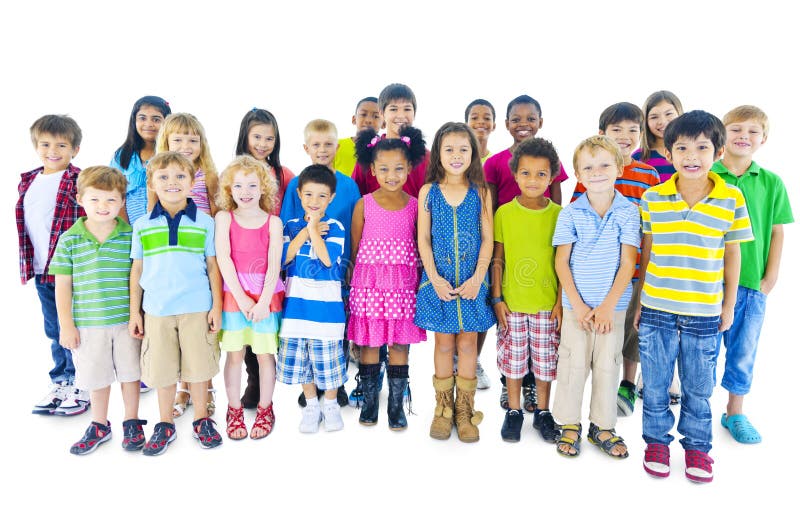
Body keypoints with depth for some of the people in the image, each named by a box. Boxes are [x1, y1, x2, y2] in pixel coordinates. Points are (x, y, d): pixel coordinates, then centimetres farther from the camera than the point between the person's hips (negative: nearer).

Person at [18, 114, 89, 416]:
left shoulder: (80, 181, -10)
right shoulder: (28, 182, 11)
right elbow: (25, 223, 18)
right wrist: (27, 263, 15)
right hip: (41, 269, 7)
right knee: (54, 330, 16)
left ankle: (80, 388, 17)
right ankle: (60, 384, 30)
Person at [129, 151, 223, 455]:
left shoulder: (204, 222, 3)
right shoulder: (142, 225, 6)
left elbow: (213, 266, 4)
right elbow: (137, 270, 9)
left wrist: (217, 305, 0)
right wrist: (134, 312, 7)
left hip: (197, 307, -1)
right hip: (156, 310, 1)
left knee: (198, 366, 6)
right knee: (161, 369, 8)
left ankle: (201, 421, 24)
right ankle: (165, 425, 26)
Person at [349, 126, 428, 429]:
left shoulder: (415, 205, 3)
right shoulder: (364, 204, 1)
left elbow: (420, 247, 7)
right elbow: (354, 248, 6)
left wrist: (422, 282, 3)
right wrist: (351, 284, 4)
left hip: (403, 285, 1)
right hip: (368, 284, 0)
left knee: (400, 344, 6)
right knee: (369, 343, 7)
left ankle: (396, 405, 19)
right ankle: (369, 402, 23)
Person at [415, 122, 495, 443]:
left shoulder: (481, 192, 1)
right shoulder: (429, 191, 1)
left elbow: (487, 239, -1)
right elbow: (423, 239, 0)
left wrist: (478, 277, -11)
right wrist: (434, 278, -10)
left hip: (472, 280, 0)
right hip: (438, 279, 0)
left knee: (468, 343, 7)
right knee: (444, 343, 9)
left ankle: (465, 409, 22)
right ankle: (443, 408, 24)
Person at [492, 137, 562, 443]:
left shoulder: (559, 214, -3)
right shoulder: (504, 213, -3)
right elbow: (497, 259, 1)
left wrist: (561, 301, -3)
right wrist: (497, 298, -2)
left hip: (547, 302, 0)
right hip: (511, 301, 0)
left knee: (545, 358, 11)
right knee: (513, 356, 11)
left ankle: (543, 412, 30)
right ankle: (514, 411, 29)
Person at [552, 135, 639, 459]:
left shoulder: (628, 212, -5)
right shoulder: (570, 213, -5)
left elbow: (628, 263, -7)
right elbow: (561, 262, -4)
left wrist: (608, 306, -12)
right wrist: (578, 305, -10)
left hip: (613, 305, 1)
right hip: (576, 304, 0)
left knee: (608, 364, 10)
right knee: (573, 363, 8)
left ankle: (602, 426, 27)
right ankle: (569, 424, 24)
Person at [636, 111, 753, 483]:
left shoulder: (732, 198, -4)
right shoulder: (652, 198, -3)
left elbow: (732, 255, 4)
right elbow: (645, 252, 4)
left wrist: (729, 305, 6)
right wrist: (638, 300, 7)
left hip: (705, 312, 0)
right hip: (657, 309, 1)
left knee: (698, 386, 13)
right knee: (655, 383, 12)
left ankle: (697, 446, 33)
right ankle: (657, 441, 31)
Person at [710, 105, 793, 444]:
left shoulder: (771, 183, 3)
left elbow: (777, 233, 6)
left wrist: (770, 277, 2)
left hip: (752, 284, 3)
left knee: (743, 351, 13)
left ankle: (735, 412, 29)